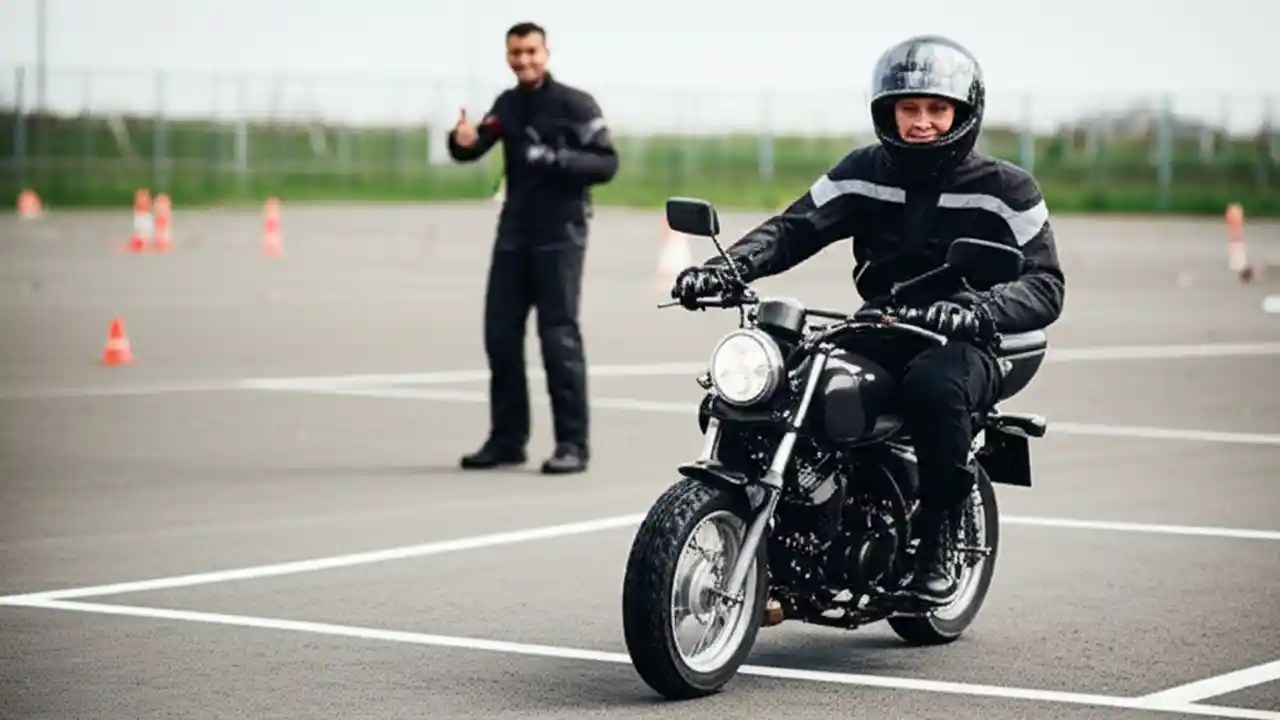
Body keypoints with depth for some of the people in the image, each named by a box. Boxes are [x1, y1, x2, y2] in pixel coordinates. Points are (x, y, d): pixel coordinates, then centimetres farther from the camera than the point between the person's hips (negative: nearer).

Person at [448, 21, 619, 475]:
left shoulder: (575, 105, -7)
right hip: (514, 233, 6)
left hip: (560, 235, -6)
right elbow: (473, 150, 8)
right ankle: (507, 439, 14)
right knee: (500, 335, 5)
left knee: (559, 337, -7)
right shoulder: (507, 105, 10)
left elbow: (607, 164, -10)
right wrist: (462, 141, -16)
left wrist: (556, 158, -24)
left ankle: (573, 444, -3)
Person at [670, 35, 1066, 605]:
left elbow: (1045, 285, -8)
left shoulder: (1004, 189, 0)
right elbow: (795, 227, -2)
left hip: (963, 345, -4)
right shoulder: (864, 173, 10)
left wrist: (976, 310, -29)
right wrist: (726, 267, -22)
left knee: (932, 385, -40)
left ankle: (935, 548, -24)